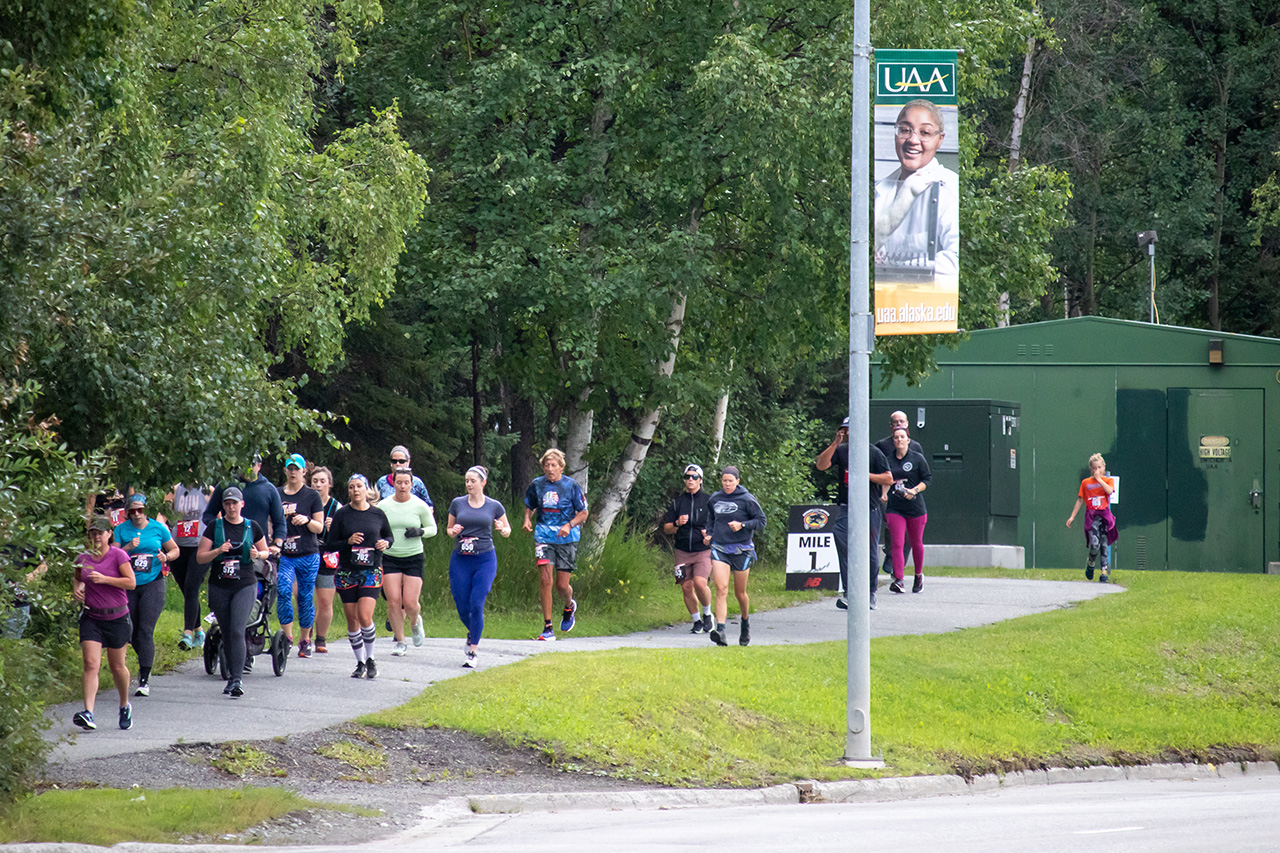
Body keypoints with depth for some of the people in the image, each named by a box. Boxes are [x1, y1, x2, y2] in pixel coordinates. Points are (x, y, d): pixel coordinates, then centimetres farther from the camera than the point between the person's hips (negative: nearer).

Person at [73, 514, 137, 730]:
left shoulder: (118, 556, -7)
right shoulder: (83, 559, 5)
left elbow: (131, 582, -12)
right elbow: (77, 578, 24)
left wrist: (104, 579, -20)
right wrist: (76, 588, 2)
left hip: (116, 618, -2)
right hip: (91, 619, 2)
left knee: (117, 667, 10)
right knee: (91, 664, -13)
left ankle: (125, 706, 35)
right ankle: (88, 714, -22)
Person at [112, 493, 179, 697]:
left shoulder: (158, 528, 3)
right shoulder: (121, 530, 4)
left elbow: (175, 550, 14)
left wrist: (166, 557, -8)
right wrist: (128, 547, -19)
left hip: (152, 583, -2)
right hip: (129, 586, 2)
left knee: (146, 632, -11)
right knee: (132, 632, 8)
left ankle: (144, 680, -10)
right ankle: (144, 664, 37)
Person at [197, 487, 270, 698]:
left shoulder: (252, 527, 5)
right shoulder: (215, 527, 4)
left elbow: (266, 552, 18)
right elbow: (200, 556, 2)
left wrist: (258, 554, -5)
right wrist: (218, 551, -16)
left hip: (245, 586, -2)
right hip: (219, 587, 2)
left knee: (237, 631, -15)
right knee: (226, 633, 6)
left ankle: (236, 680, -20)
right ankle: (232, 677, 21)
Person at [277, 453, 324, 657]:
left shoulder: (312, 495, 2)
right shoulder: (277, 495, 9)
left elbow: (319, 527, 1)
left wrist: (307, 520, -19)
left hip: (308, 555, -1)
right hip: (284, 555, 1)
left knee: (306, 597, 2)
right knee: (283, 591, -18)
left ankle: (305, 641, 15)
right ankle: (287, 638, -11)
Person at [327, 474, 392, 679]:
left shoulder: (378, 514, 4)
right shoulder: (341, 515, 1)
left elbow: (389, 536, 18)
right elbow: (331, 543, 2)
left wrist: (386, 543, -4)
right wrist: (348, 542, -16)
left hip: (372, 572, -1)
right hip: (347, 573, 1)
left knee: (365, 617, -15)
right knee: (352, 621, 2)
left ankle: (370, 659, 4)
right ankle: (360, 663, 16)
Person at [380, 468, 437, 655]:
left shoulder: (420, 506, -1)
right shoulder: (383, 506, 1)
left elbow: (432, 528, 7)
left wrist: (420, 531, -12)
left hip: (413, 557, -1)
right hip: (389, 558, 1)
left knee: (410, 603, -8)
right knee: (393, 601, -7)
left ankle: (415, 622, 28)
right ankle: (399, 641, 9)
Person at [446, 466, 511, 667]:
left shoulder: (494, 506, 2)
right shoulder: (457, 504, 5)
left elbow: (508, 531, 12)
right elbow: (449, 529, 15)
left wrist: (502, 529, -11)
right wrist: (453, 532, -8)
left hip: (485, 560, -2)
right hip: (460, 560, 2)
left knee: (477, 605, -12)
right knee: (462, 607, 2)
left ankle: (472, 652, -4)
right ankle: (472, 633, 36)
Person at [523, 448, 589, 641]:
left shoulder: (571, 486, -4)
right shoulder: (537, 486, 3)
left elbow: (583, 513, 2)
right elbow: (529, 506, 19)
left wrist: (569, 525, -15)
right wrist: (527, 520, -2)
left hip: (566, 539, -1)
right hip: (544, 537, 1)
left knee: (562, 584, 1)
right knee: (545, 580, -13)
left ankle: (569, 607, 38)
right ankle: (547, 627, -8)